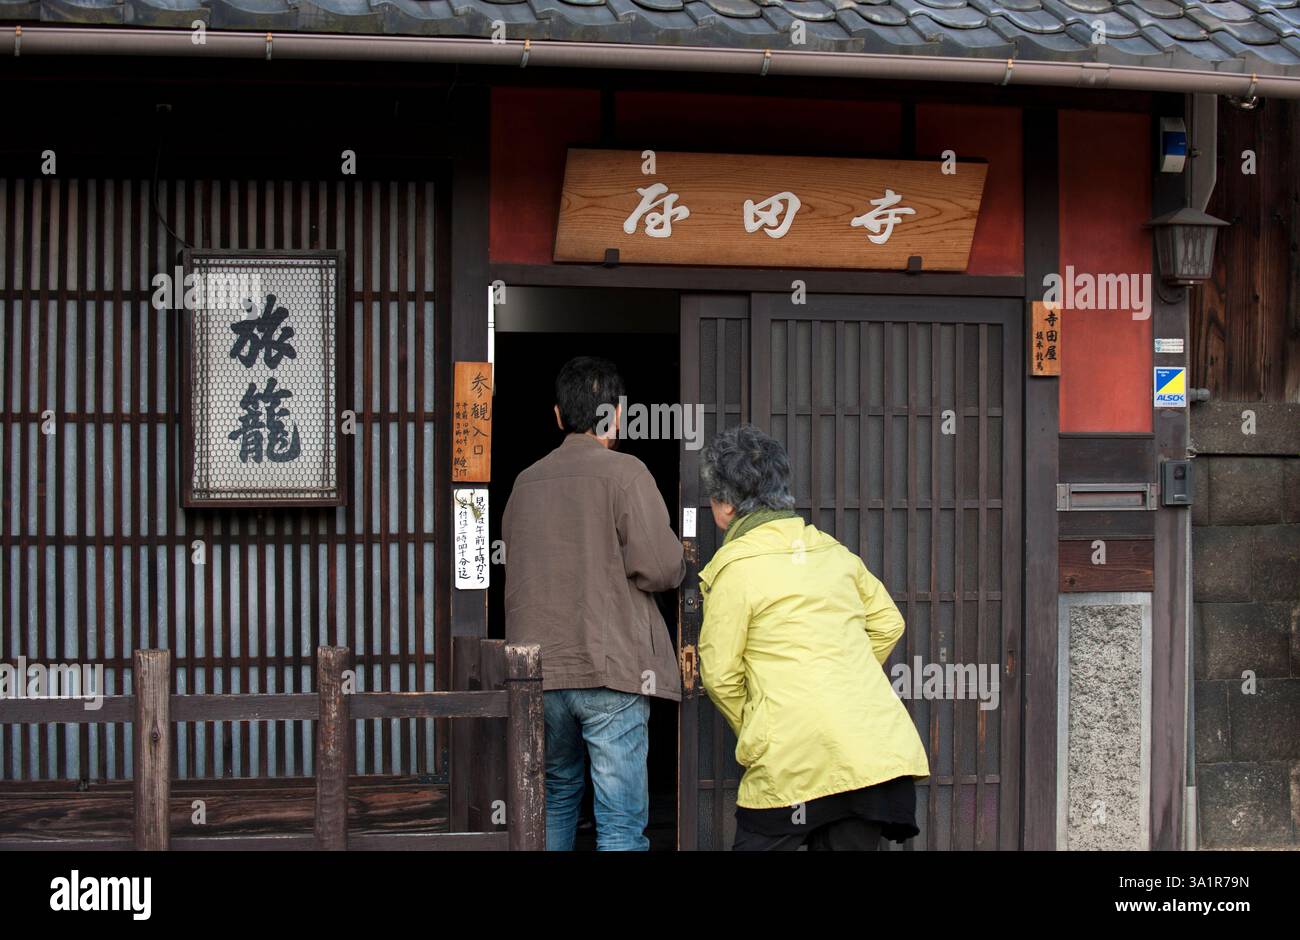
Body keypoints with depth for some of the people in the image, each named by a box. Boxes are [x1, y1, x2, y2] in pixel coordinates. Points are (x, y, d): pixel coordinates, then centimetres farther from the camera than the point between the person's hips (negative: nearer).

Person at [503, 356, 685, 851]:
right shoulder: (625, 472, -7)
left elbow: (513, 566, 14)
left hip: (540, 672, 5)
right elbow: (660, 567, -12)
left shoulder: (526, 481, 9)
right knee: (621, 821, -4)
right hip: (611, 667, -5)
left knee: (557, 797, 22)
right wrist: (680, 559, 9)